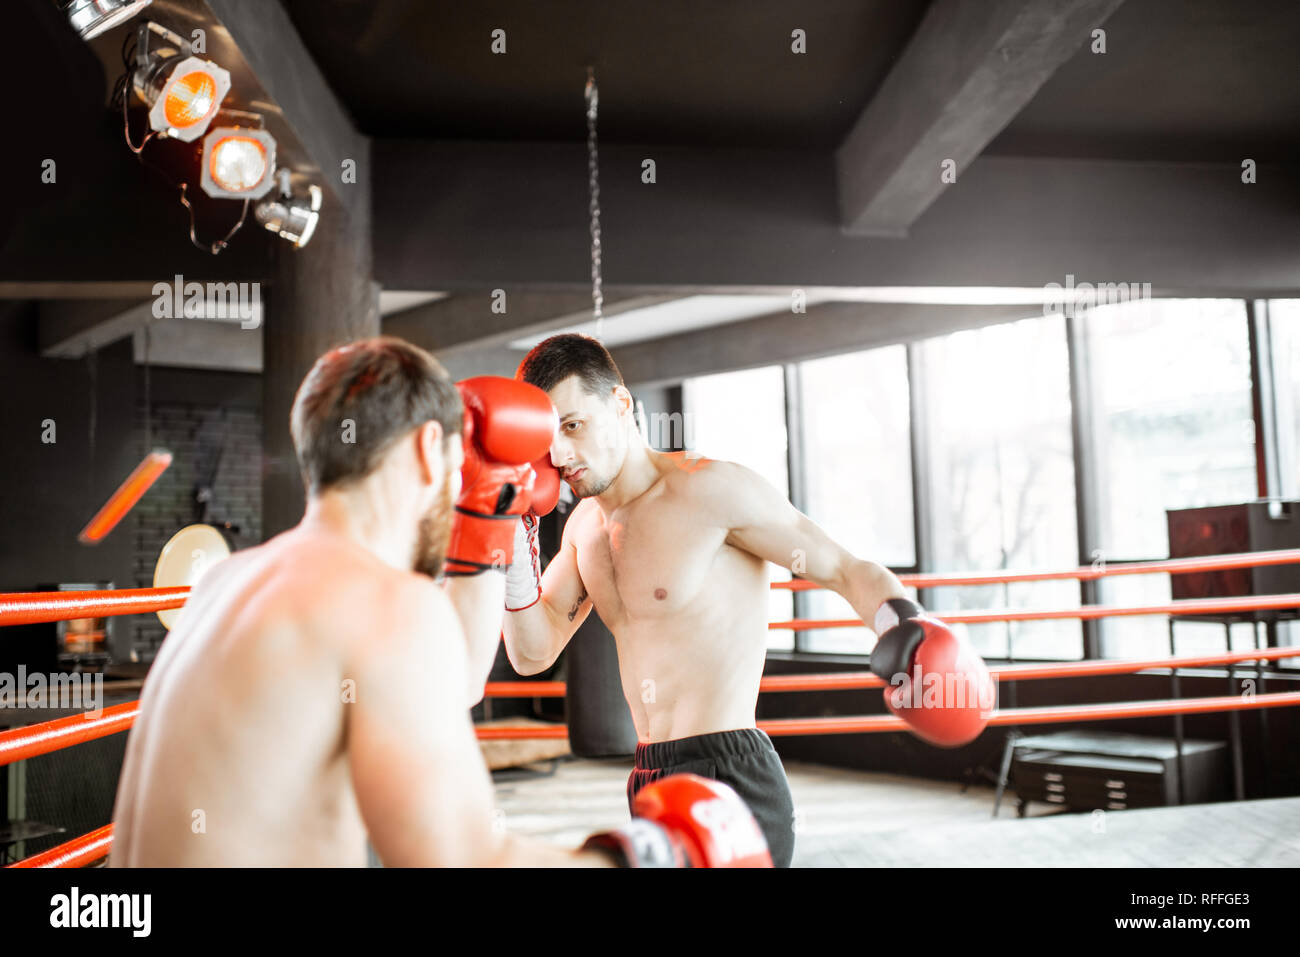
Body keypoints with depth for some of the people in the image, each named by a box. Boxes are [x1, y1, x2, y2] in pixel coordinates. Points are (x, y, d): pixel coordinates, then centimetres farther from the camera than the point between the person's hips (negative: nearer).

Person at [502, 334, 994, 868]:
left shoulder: (708, 489, -12)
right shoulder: (584, 526, 12)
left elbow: (847, 571, -11)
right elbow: (533, 654, 10)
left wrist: (902, 625, -32)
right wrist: (518, 543, -4)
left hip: (727, 782, -8)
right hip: (652, 780, 8)